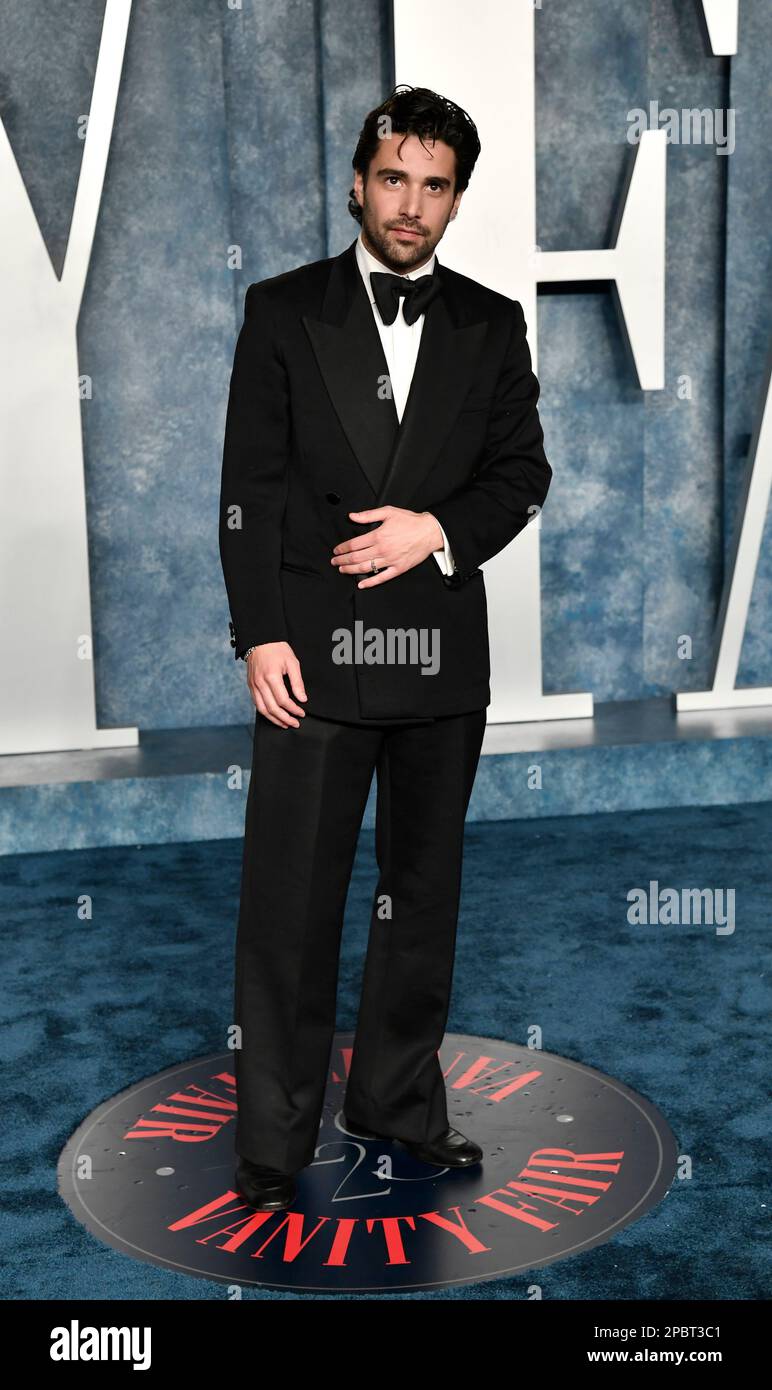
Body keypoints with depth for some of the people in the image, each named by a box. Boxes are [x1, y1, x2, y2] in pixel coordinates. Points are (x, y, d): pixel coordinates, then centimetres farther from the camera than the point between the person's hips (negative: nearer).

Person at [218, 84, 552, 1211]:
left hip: (443, 651, 3)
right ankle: (274, 1139, 13)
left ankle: (399, 1100, 29)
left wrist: (440, 529, -11)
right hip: (315, 648, -3)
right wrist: (261, 633, -10)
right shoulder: (283, 311, 3)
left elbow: (521, 473, 8)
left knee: (424, 890, 12)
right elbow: (249, 485, -2)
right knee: (290, 900, -1)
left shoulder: (491, 325, 9)